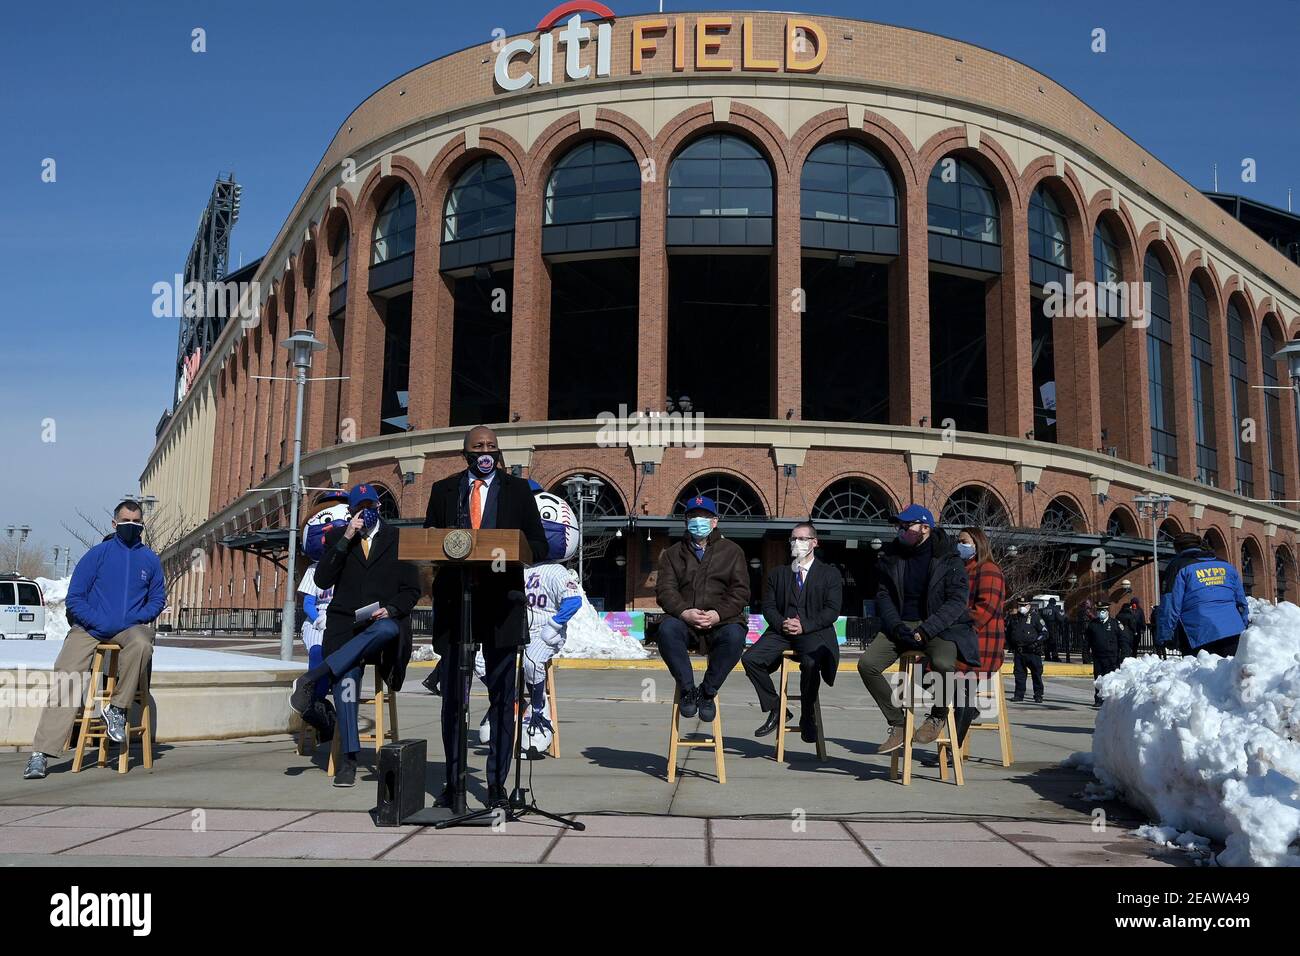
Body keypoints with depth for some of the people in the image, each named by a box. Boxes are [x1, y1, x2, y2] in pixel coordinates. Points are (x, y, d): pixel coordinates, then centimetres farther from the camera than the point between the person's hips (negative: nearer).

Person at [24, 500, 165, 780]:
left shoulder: (150, 560, 9)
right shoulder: (98, 554, 3)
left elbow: (157, 598, 16)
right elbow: (74, 598, 2)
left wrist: (138, 618, -5)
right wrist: (99, 622, -12)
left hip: (131, 627, 1)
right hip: (88, 628, 0)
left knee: (141, 645, -35)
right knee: (65, 680, -18)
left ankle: (116, 708, -17)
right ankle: (41, 753, -18)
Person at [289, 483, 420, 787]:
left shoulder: (398, 539, 12)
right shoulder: (337, 537, 15)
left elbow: (412, 589, 9)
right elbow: (322, 580, 0)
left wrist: (390, 609, -12)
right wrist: (345, 540, -8)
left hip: (383, 623, 0)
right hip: (345, 625, 1)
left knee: (389, 629, -39)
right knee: (346, 679, -26)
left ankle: (312, 678, -38)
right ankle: (348, 759, -21)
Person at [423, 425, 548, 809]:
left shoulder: (518, 489, 9)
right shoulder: (442, 490, 13)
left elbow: (538, 545, 6)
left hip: (501, 603, -1)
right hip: (454, 601, 1)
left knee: (502, 697, 2)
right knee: (453, 695, 4)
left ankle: (497, 783, 10)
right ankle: (453, 781, 14)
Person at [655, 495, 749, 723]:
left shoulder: (731, 551, 14)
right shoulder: (673, 553, 17)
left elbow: (740, 591, 4)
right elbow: (665, 590, 4)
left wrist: (718, 614, -14)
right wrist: (684, 612, -17)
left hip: (721, 620, -1)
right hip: (683, 617, 1)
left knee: (734, 636, -34)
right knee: (667, 629, -33)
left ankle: (707, 691, -15)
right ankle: (687, 689, -19)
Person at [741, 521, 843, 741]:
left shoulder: (830, 573, 10)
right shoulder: (778, 573, 21)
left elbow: (832, 610, -1)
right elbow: (768, 606, 12)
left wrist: (804, 626, -14)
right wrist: (782, 624, -10)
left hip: (814, 634, -4)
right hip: (781, 632, 4)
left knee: (811, 663, -35)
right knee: (750, 658, -20)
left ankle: (808, 718, -13)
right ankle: (776, 709, -5)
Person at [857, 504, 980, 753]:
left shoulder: (949, 558, -7)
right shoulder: (891, 555, 5)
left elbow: (957, 600, -12)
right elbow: (883, 594, 6)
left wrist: (926, 630, -22)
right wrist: (896, 626, -12)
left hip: (939, 625, -4)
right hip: (901, 624, 4)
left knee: (943, 663, -36)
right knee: (867, 664, -19)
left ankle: (937, 716, -5)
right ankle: (898, 723, -2)